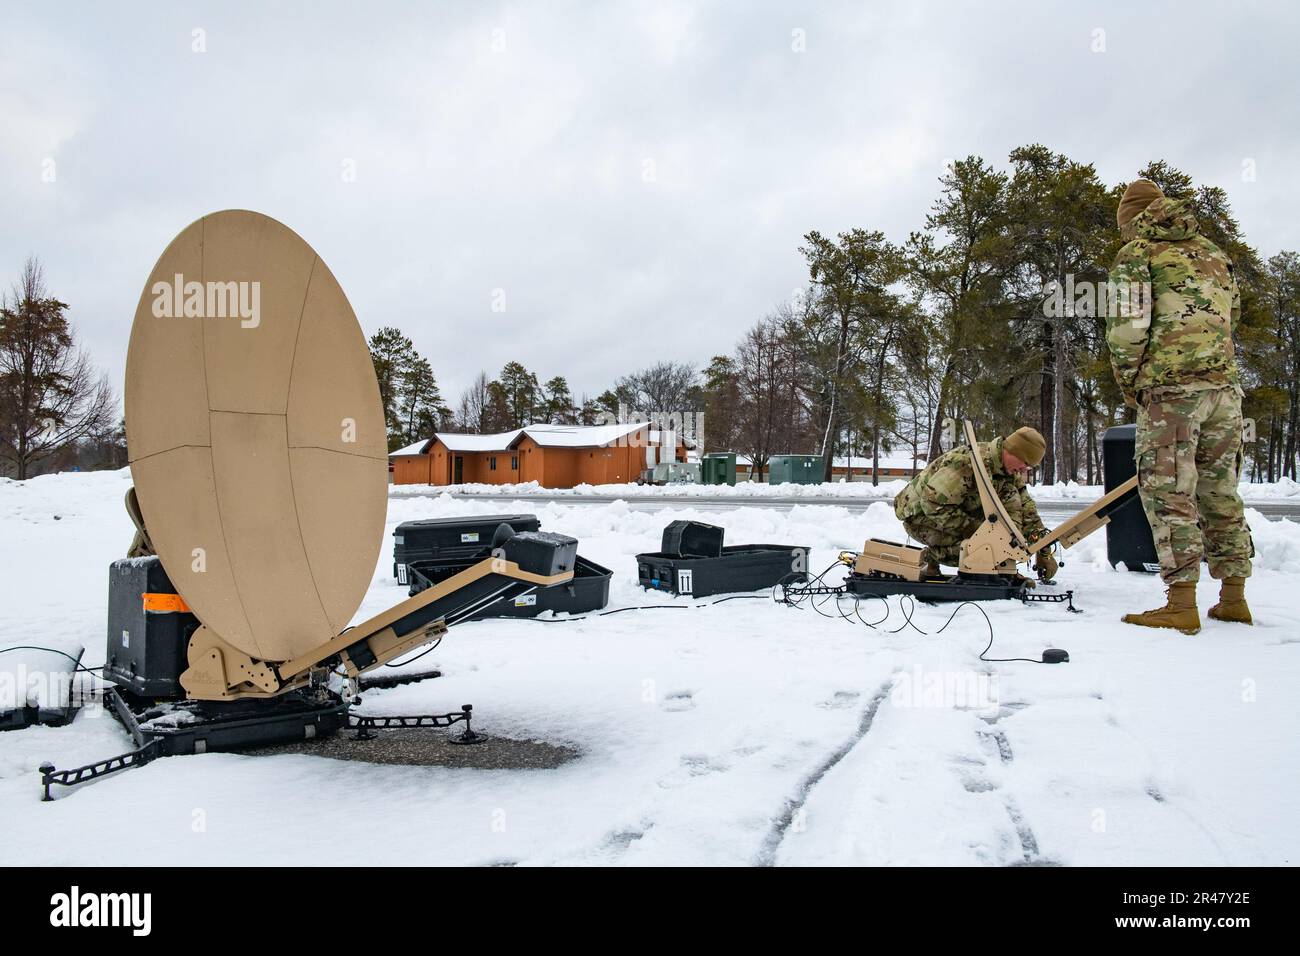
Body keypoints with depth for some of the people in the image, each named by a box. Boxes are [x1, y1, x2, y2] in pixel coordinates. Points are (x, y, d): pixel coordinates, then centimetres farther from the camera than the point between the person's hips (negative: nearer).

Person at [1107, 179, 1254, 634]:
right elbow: (1232, 315, 23)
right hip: (1225, 383, 7)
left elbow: (1126, 326, -8)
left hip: (1170, 386, -6)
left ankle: (1182, 604, -8)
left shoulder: (1137, 252, 1)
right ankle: (1233, 599, 16)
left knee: (1168, 493, -5)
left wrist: (1128, 383, 2)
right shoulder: (1213, 251, 21)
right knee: (1220, 490, 12)